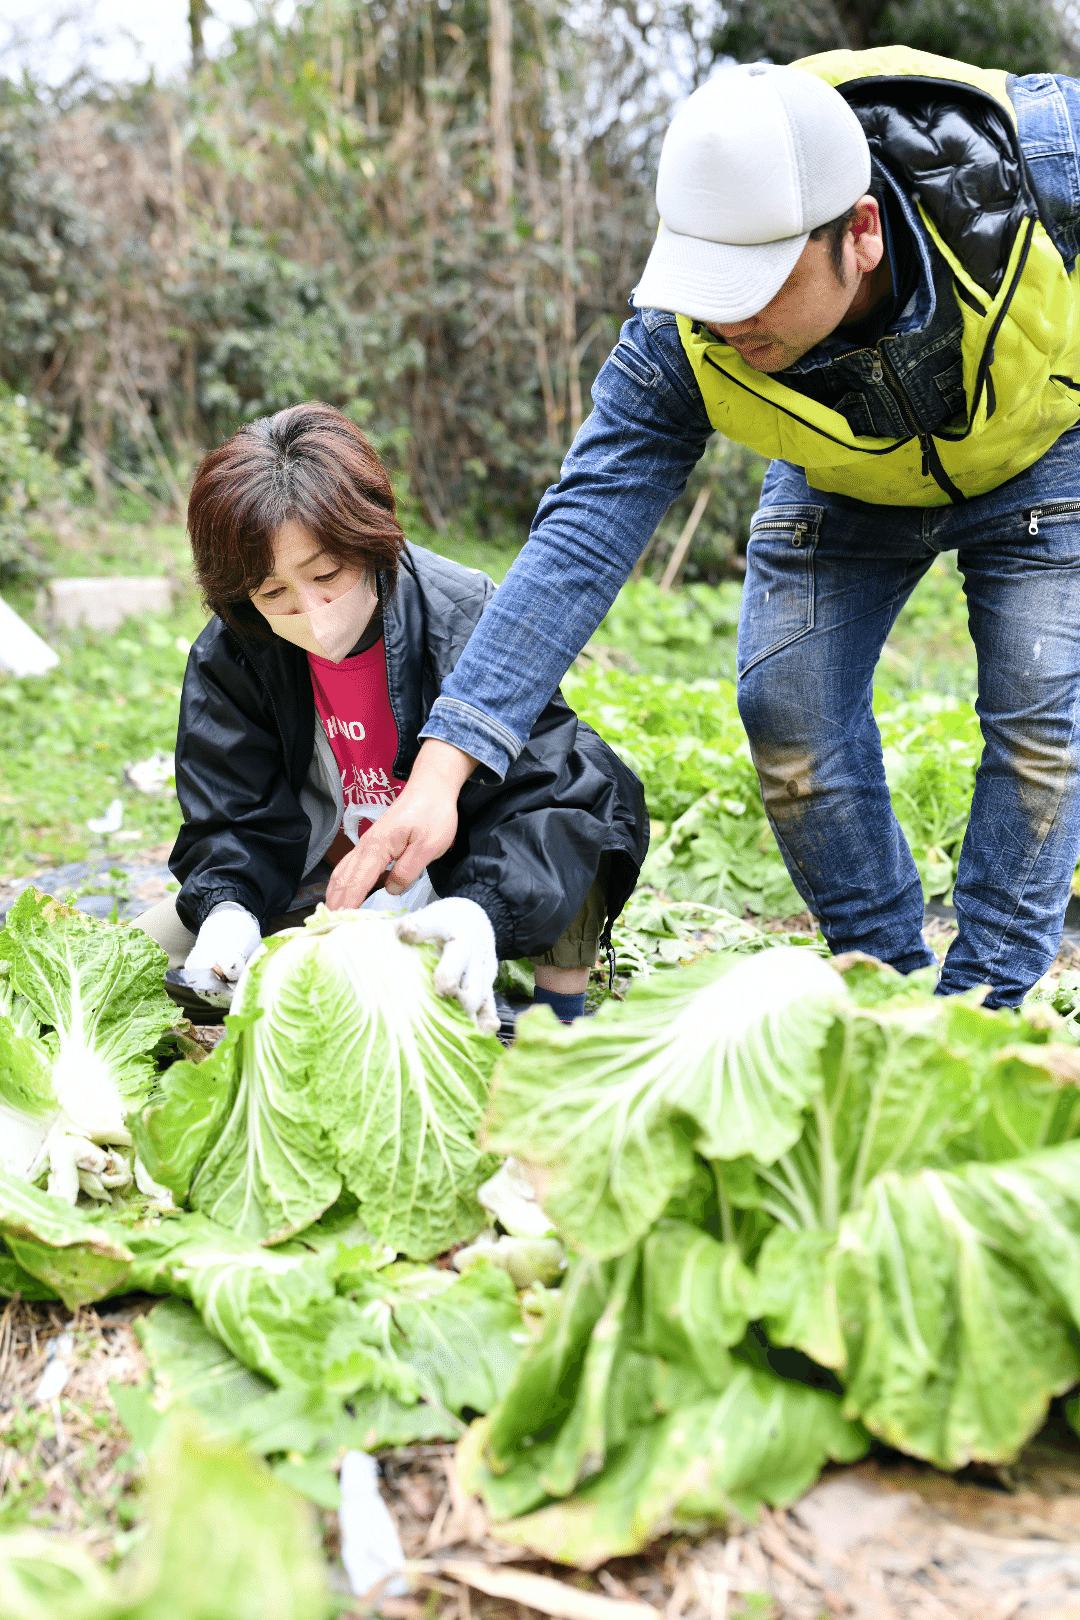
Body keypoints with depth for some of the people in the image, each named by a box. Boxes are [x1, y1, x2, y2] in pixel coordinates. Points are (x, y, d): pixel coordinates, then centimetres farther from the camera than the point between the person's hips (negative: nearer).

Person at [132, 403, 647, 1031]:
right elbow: (234, 818, -8)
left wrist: (482, 910, -49)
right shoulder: (228, 658, -14)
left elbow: (530, 796, -29)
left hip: (475, 879, -3)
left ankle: (562, 1020, -11)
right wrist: (229, 907, -32)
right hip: (326, 881, 3)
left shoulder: (469, 621, -25)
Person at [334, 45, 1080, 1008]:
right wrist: (443, 766, -46)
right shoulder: (682, 337, -35)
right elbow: (581, 537, -38)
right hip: (840, 484, 1)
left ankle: (988, 1000, 4)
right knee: (790, 713, -9)